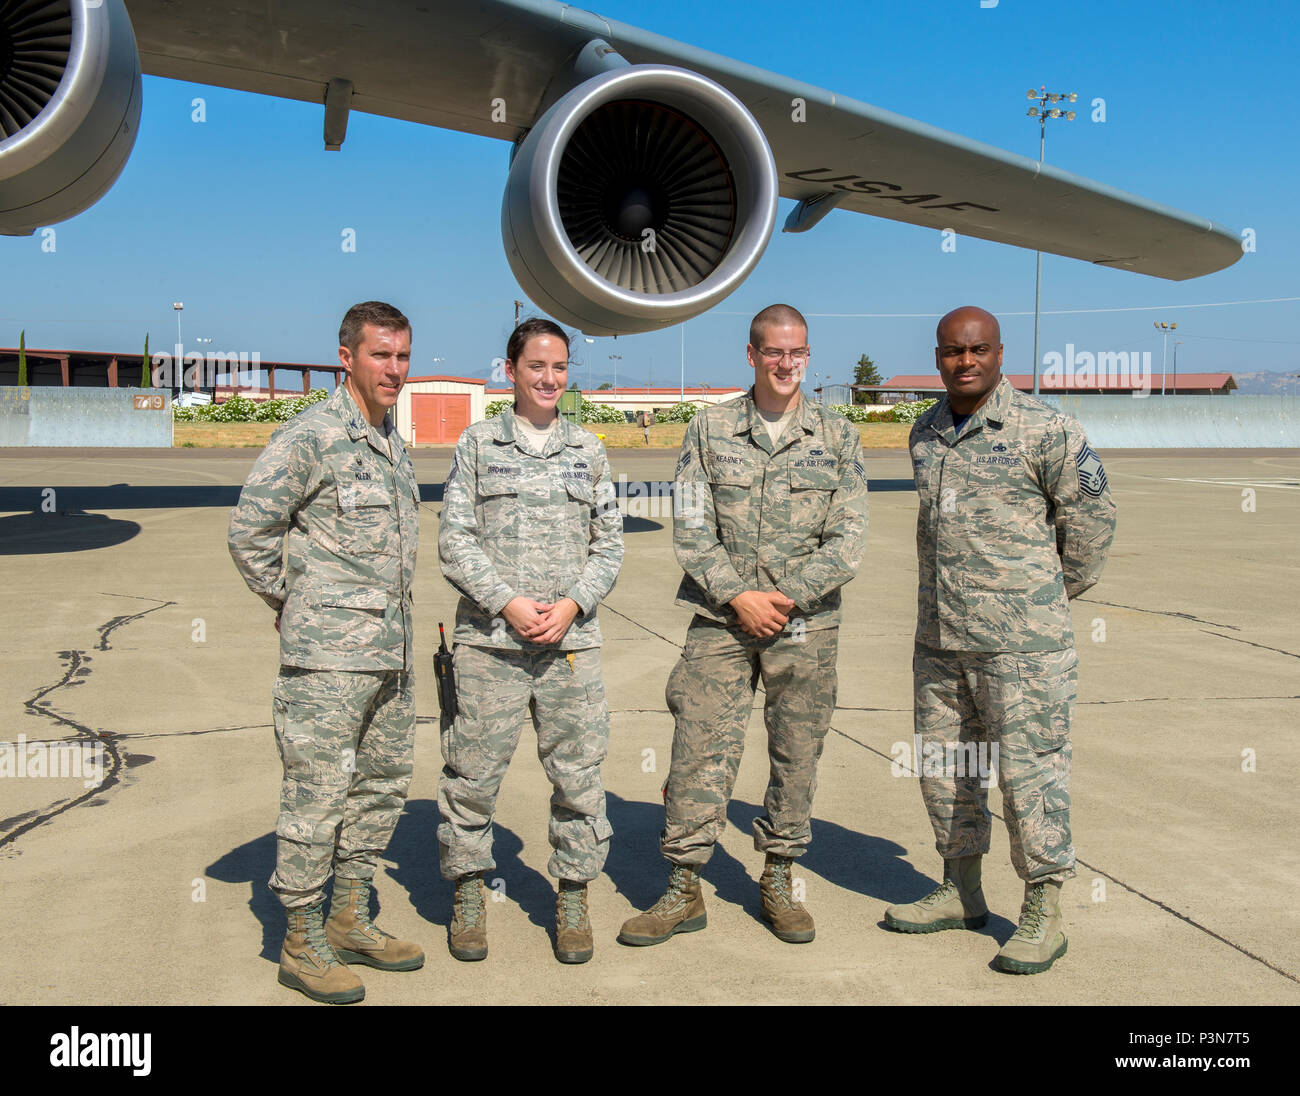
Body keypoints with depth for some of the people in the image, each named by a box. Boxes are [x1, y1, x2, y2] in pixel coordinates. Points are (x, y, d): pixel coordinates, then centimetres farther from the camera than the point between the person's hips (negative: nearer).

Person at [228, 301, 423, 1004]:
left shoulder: (393, 442, 14)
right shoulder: (310, 437, -12)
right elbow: (249, 530, -14)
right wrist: (291, 605, -4)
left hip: (391, 654, 9)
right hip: (328, 656, -8)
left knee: (381, 787, 15)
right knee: (317, 796, -2)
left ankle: (351, 920, 28)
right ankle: (302, 945, 11)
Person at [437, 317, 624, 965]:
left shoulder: (588, 450, 12)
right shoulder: (478, 444, 6)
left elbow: (610, 544, 10)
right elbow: (454, 541, 0)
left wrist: (572, 604, -6)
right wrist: (509, 603, -11)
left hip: (572, 641, 2)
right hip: (488, 639, -1)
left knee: (578, 774, 3)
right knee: (473, 772, 3)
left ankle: (573, 898, 19)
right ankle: (468, 893, 21)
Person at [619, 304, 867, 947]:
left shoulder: (837, 436, 4)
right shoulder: (710, 430, 3)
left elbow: (849, 540, 0)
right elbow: (690, 529, -1)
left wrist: (785, 598, -11)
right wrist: (739, 596, -11)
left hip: (806, 623, 1)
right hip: (721, 617, -1)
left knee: (797, 754, 9)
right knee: (699, 751, -2)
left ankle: (778, 881, 26)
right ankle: (683, 890, 10)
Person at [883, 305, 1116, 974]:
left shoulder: (1042, 430, -9)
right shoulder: (925, 435, 11)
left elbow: (1091, 513, -1)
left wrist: (1057, 593, 7)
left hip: (1021, 644, -6)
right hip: (939, 641, 7)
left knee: (1029, 772, -2)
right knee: (944, 769, 14)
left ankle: (1043, 918, 11)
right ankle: (961, 894, 30)